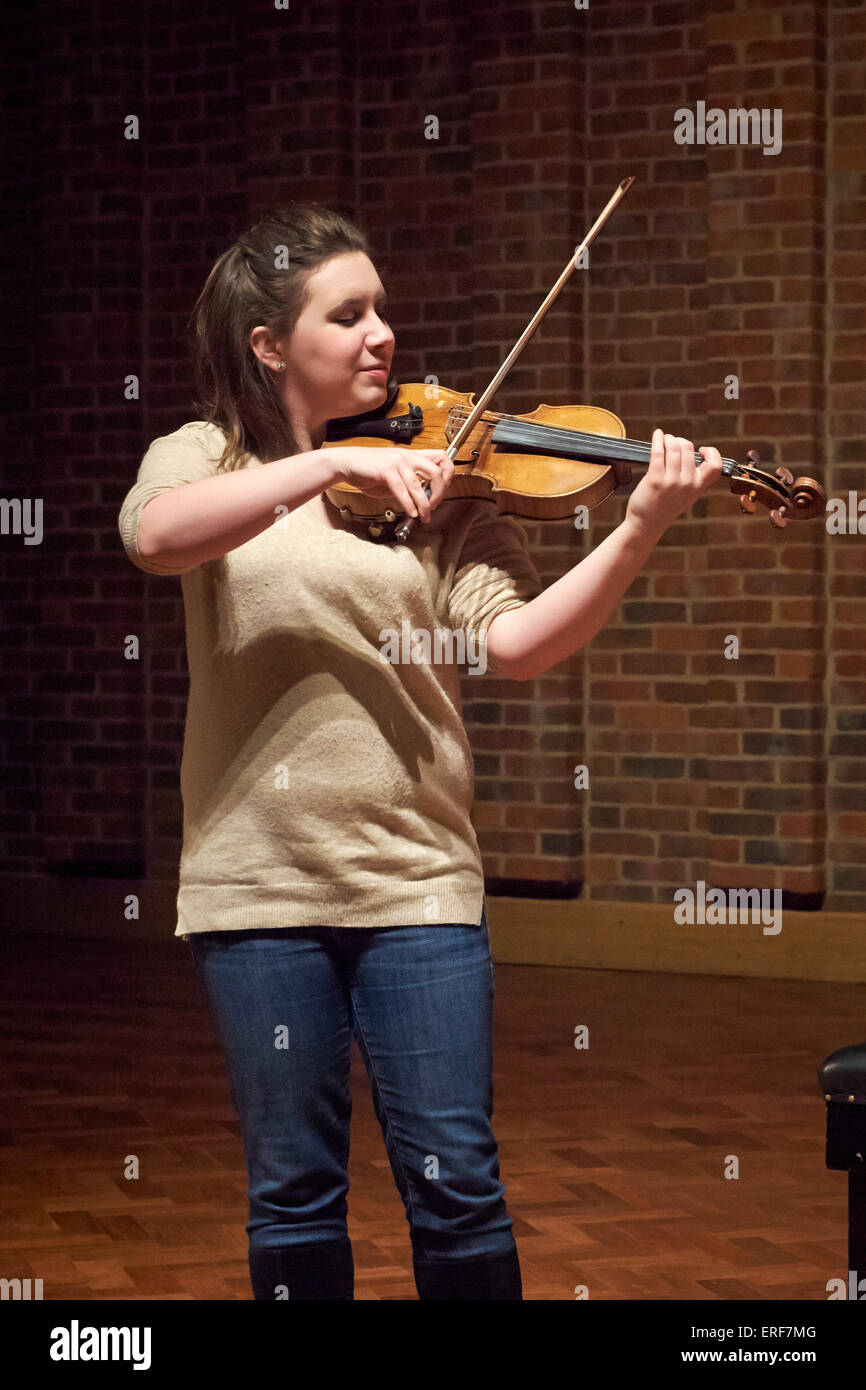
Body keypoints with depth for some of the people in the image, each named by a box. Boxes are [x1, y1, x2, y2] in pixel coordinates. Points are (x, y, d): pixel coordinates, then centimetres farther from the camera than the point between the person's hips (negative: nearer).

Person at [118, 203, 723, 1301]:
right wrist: (337, 463, -27)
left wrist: (640, 529, -21)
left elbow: (517, 640, -8)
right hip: (257, 877, 0)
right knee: (293, 1192, 9)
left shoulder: (436, 478, 5)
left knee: (455, 1182, -1)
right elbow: (155, 535, -20)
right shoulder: (203, 457, 5)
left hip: (415, 872, 0)